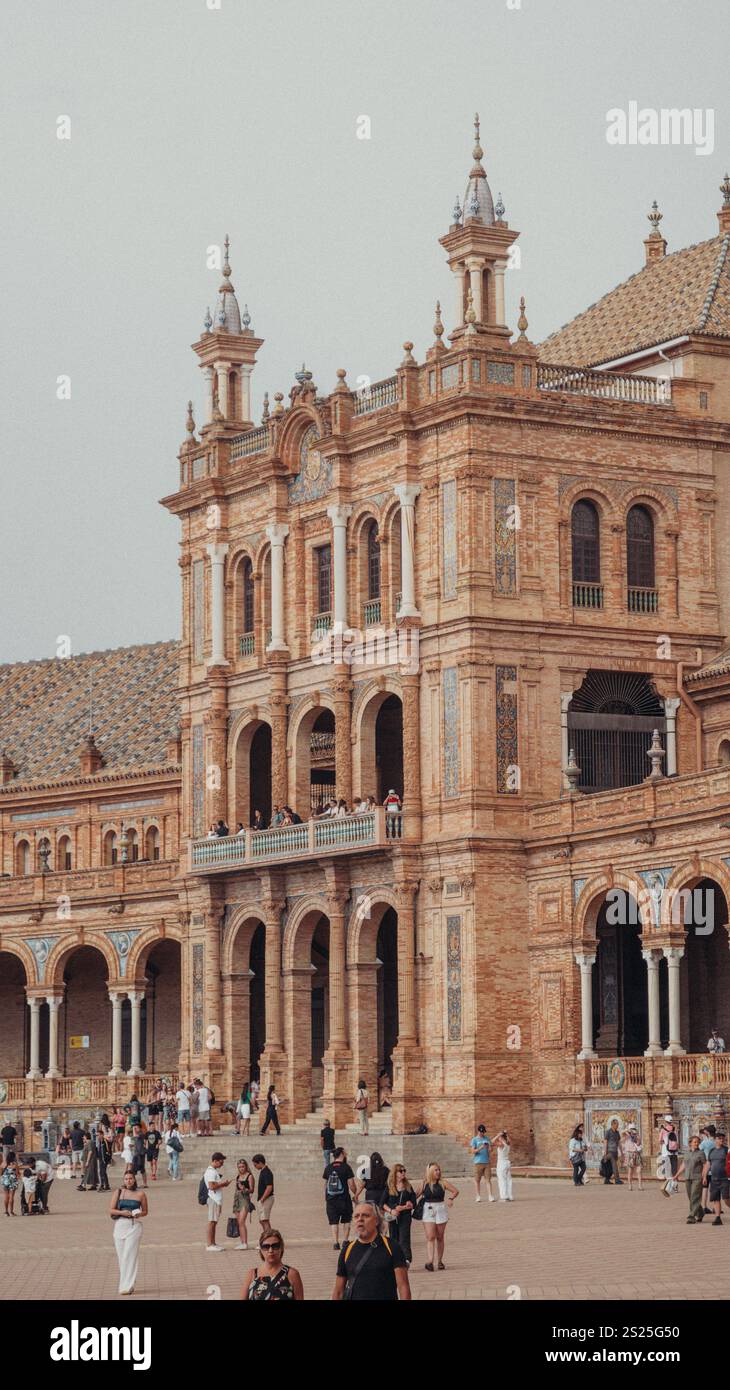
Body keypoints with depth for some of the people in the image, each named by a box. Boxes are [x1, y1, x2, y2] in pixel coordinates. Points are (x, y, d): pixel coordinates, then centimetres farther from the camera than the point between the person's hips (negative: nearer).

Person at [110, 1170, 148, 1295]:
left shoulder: (141, 1194, 3)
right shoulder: (119, 1192, 5)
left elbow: (145, 1211, 12)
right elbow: (111, 1210, 5)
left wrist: (139, 1214, -9)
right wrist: (122, 1212, -12)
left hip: (134, 1226, -2)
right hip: (120, 1225, 2)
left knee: (130, 1255, -10)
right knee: (121, 1256, 6)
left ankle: (127, 1286, -10)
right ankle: (125, 1284, 19)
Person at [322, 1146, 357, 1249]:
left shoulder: (328, 1168, 4)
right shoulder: (346, 1167, -9)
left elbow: (325, 1184, 10)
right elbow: (351, 1185, -10)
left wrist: (325, 1199, 20)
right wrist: (355, 1194, 8)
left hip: (331, 1199, 3)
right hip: (344, 1198, -3)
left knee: (333, 1222, 6)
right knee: (346, 1221, 13)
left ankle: (335, 1242, -2)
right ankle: (345, 1241, 11)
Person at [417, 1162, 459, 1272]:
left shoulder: (442, 1183, 2)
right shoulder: (424, 1184, 2)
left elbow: (455, 1191, 6)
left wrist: (451, 1198, -11)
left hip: (441, 1210, 1)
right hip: (428, 1210, -1)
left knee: (440, 1237, 9)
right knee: (430, 1237, -12)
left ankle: (439, 1261, 20)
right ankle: (430, 1261, -21)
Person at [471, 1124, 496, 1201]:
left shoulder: (486, 1139, 14)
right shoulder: (474, 1140, 1)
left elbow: (488, 1150, 17)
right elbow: (473, 1151, -7)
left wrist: (490, 1160, 8)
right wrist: (480, 1148, -21)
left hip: (487, 1162, 3)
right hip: (478, 1162, -3)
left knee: (488, 1179, -3)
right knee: (477, 1180, 0)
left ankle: (490, 1196, -5)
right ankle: (478, 1196, 9)